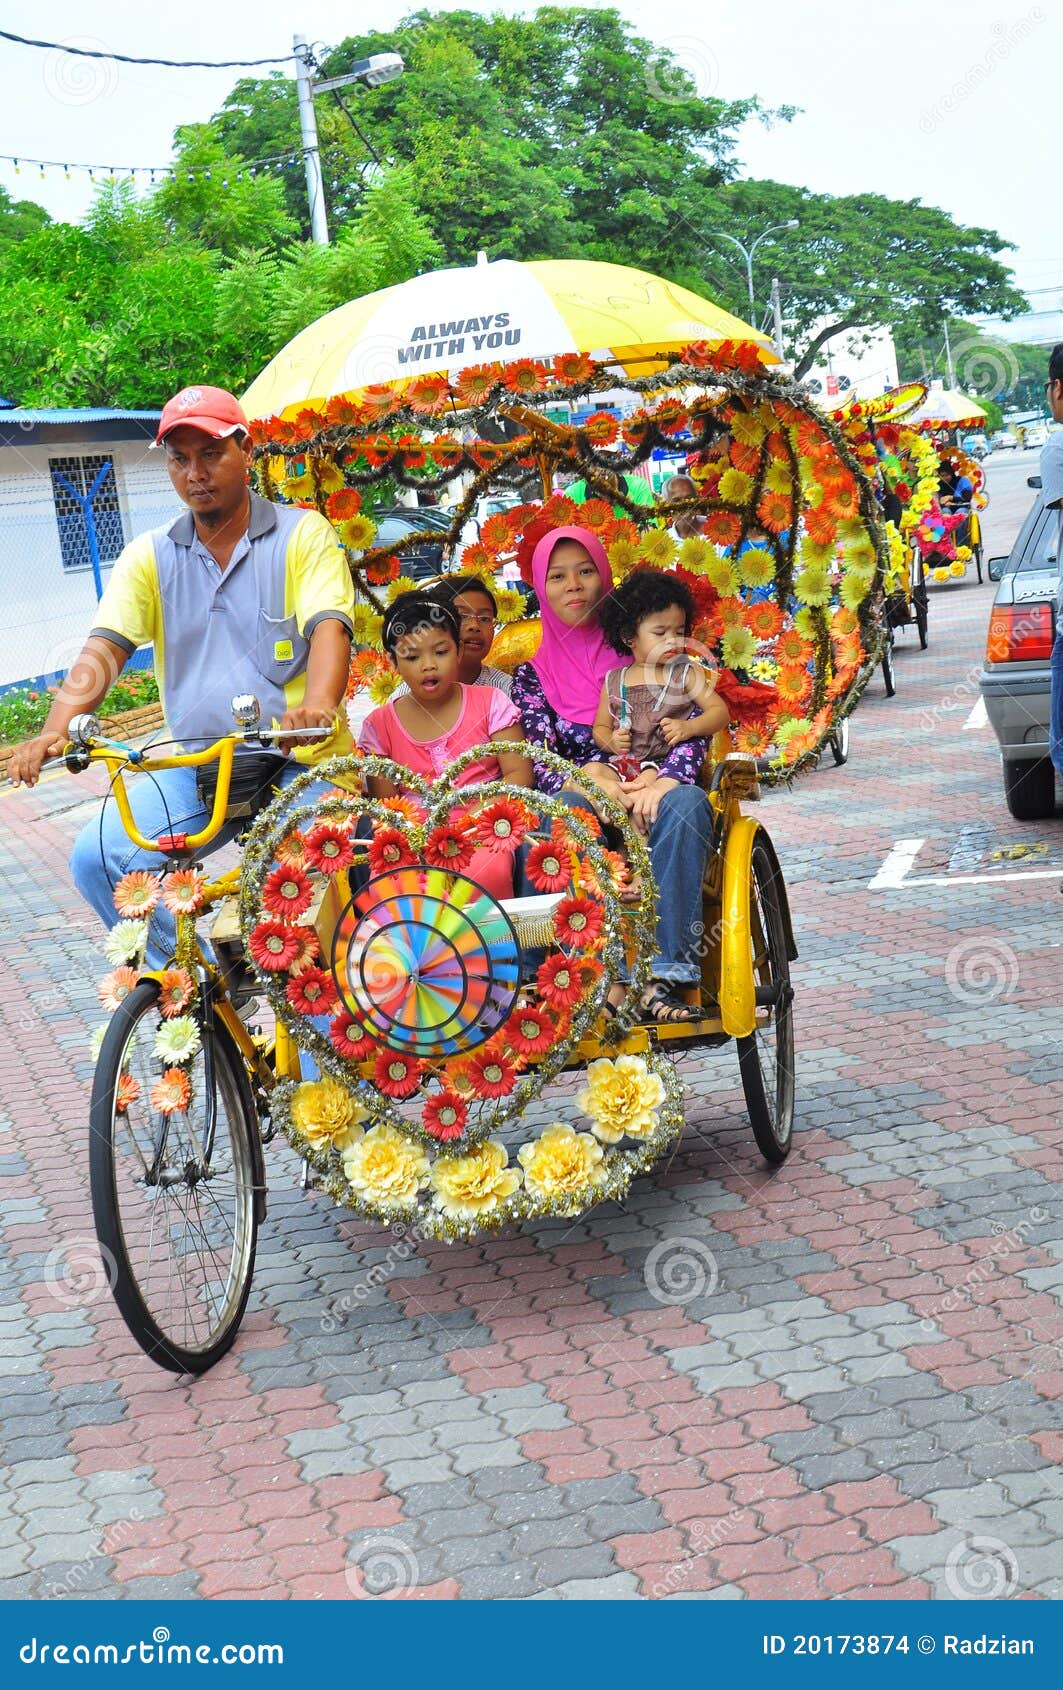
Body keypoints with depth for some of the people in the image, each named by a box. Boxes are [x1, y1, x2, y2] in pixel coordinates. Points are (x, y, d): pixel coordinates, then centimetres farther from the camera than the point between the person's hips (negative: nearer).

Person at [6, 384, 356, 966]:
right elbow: (103, 650, -3)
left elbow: (329, 628, -15)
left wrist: (316, 705, -38)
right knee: (96, 858, -15)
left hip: (300, 763, -4)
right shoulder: (150, 556, 9)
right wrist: (55, 730, -23)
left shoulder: (302, 533, 0)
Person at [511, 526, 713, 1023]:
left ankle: (666, 971, -39)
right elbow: (538, 764, 1)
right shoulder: (533, 673, 14)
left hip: (652, 800, 0)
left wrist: (661, 783, -19)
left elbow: (693, 730, 2)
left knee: (687, 803, -33)